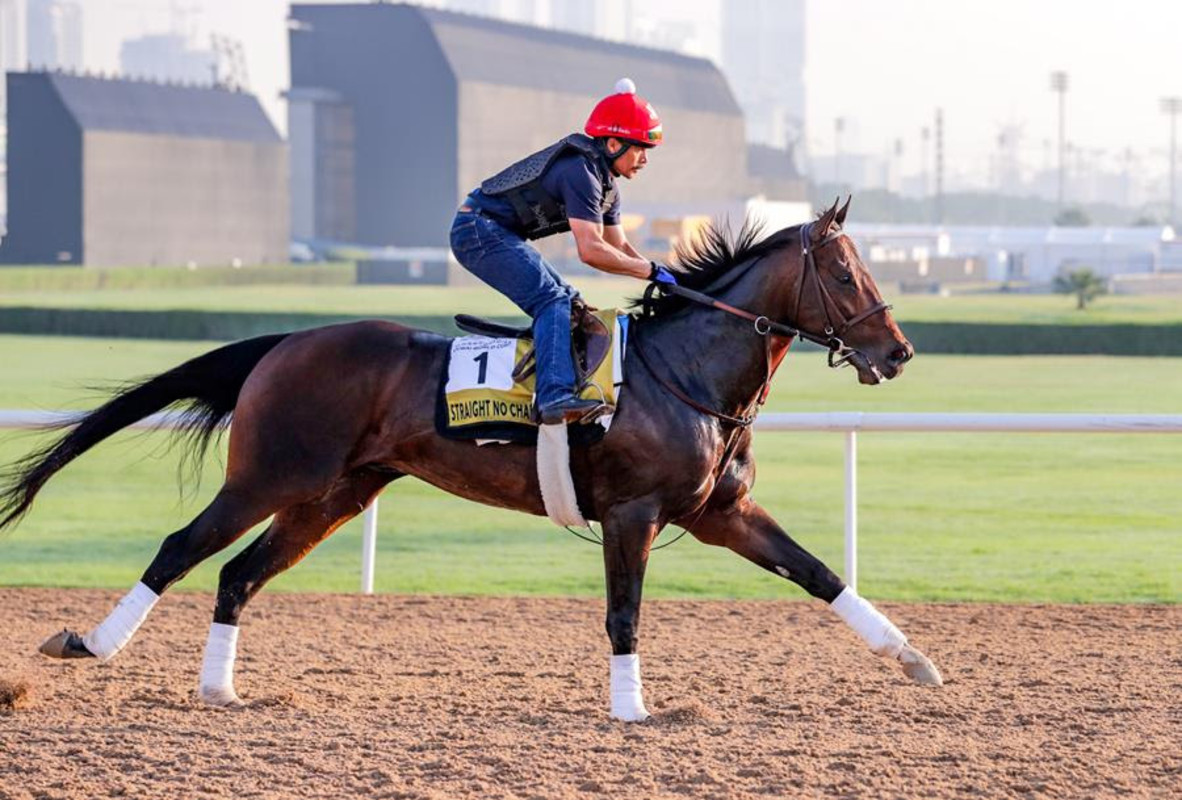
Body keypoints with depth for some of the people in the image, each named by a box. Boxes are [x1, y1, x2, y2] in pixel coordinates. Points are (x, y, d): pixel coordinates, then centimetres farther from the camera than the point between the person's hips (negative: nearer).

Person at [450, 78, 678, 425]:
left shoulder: (606, 183, 11)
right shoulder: (580, 172, -22)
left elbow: (619, 246, 16)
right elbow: (591, 250, -29)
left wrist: (660, 273, 1)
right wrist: (651, 270, -22)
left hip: (496, 234, 11)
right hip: (481, 230, -11)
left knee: (568, 301, 14)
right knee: (553, 300, -23)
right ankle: (555, 395, -38)